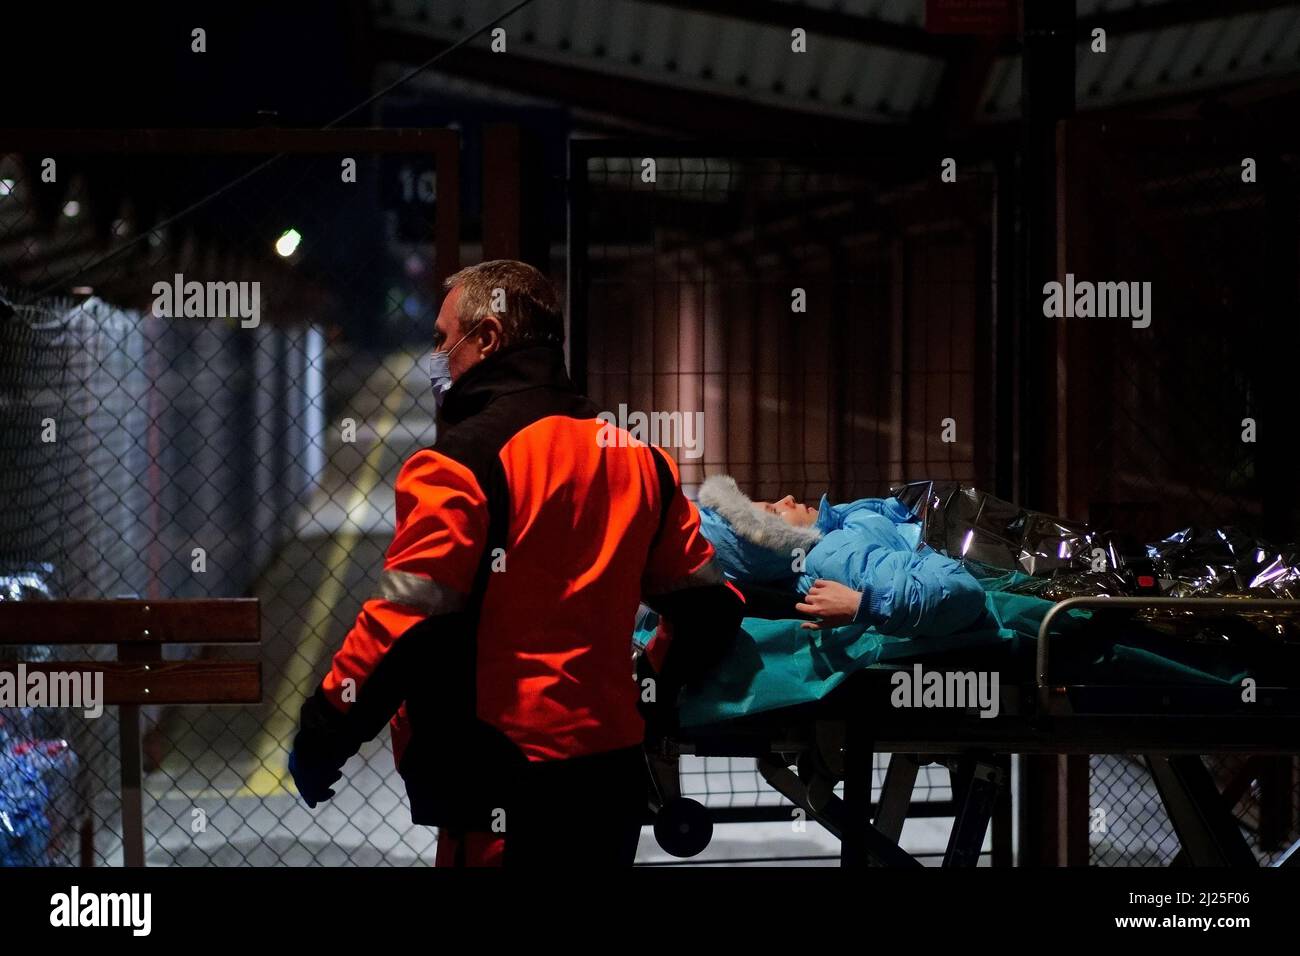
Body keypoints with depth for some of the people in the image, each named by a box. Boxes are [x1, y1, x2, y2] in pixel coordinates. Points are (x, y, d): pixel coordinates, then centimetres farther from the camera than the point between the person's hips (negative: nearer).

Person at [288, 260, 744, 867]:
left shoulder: (463, 459, -12)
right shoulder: (635, 457, 12)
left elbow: (402, 626, -18)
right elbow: (709, 606, 15)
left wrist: (320, 740, -9)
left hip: (502, 787, -8)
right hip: (614, 775, 8)